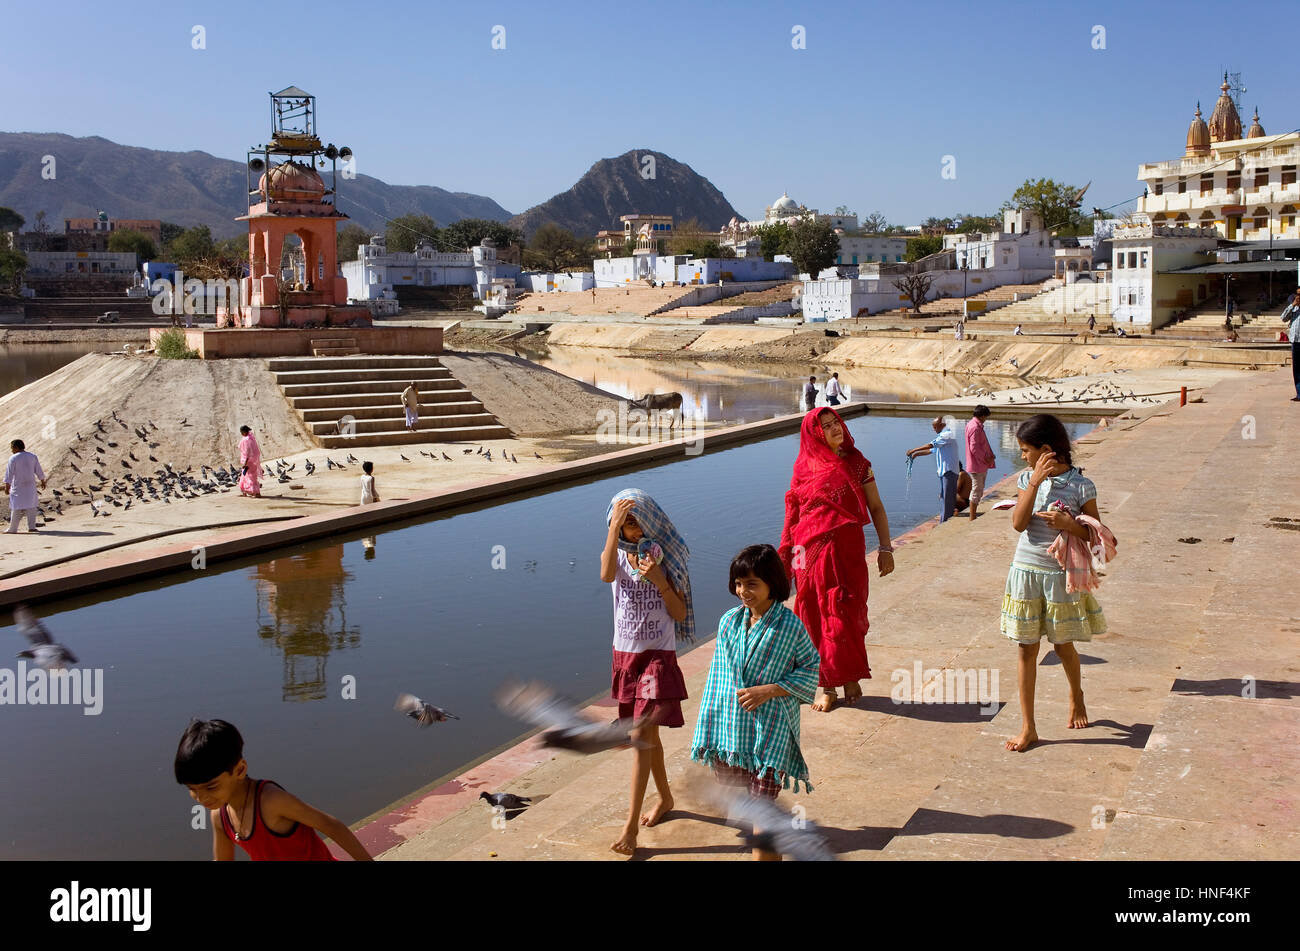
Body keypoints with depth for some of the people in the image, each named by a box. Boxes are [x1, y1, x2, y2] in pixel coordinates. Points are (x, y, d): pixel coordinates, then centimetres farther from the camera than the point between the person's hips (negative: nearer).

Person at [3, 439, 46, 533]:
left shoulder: (13, 458, -10)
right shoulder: (33, 456, 3)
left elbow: (9, 473, -10)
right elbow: (39, 471, 9)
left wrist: (7, 487, -7)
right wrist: (42, 481, 21)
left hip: (18, 487, -4)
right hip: (30, 486, 4)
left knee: (17, 508, 0)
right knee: (31, 506, 12)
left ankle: (13, 529, 4)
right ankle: (31, 527, 10)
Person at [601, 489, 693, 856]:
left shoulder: (663, 558, -5)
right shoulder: (618, 553, 0)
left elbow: (680, 613, -6)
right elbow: (607, 575, -26)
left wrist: (658, 580, -19)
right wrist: (614, 528, -32)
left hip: (658, 656, -4)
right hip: (625, 655, 4)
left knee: (641, 736, -10)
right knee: (647, 734, 15)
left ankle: (631, 824, -9)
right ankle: (665, 798, 35)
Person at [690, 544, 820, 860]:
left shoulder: (790, 626, -11)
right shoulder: (729, 622, 2)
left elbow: (810, 670, -3)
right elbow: (717, 677, 8)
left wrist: (768, 691, -16)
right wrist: (706, 732, 9)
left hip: (770, 733, -5)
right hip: (729, 728, 6)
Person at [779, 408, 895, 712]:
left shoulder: (856, 463, 2)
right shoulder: (804, 468, 4)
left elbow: (876, 508, 5)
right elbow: (793, 514, 9)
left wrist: (885, 548, -1)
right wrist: (787, 556, 7)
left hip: (846, 550, -1)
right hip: (811, 551, 1)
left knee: (847, 615, 2)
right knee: (817, 618, 4)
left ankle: (851, 677, 21)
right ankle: (827, 686, 14)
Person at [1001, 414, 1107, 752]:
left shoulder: (1080, 486, -9)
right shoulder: (1027, 479, 1)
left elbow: (1096, 534, -4)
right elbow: (1018, 523, -12)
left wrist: (1068, 524, -22)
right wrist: (1036, 481, -18)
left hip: (1061, 576, -3)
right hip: (1025, 572, 3)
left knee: (1063, 646, 13)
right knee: (1027, 648, 4)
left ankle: (1076, 697, 45)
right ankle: (1027, 727, 11)